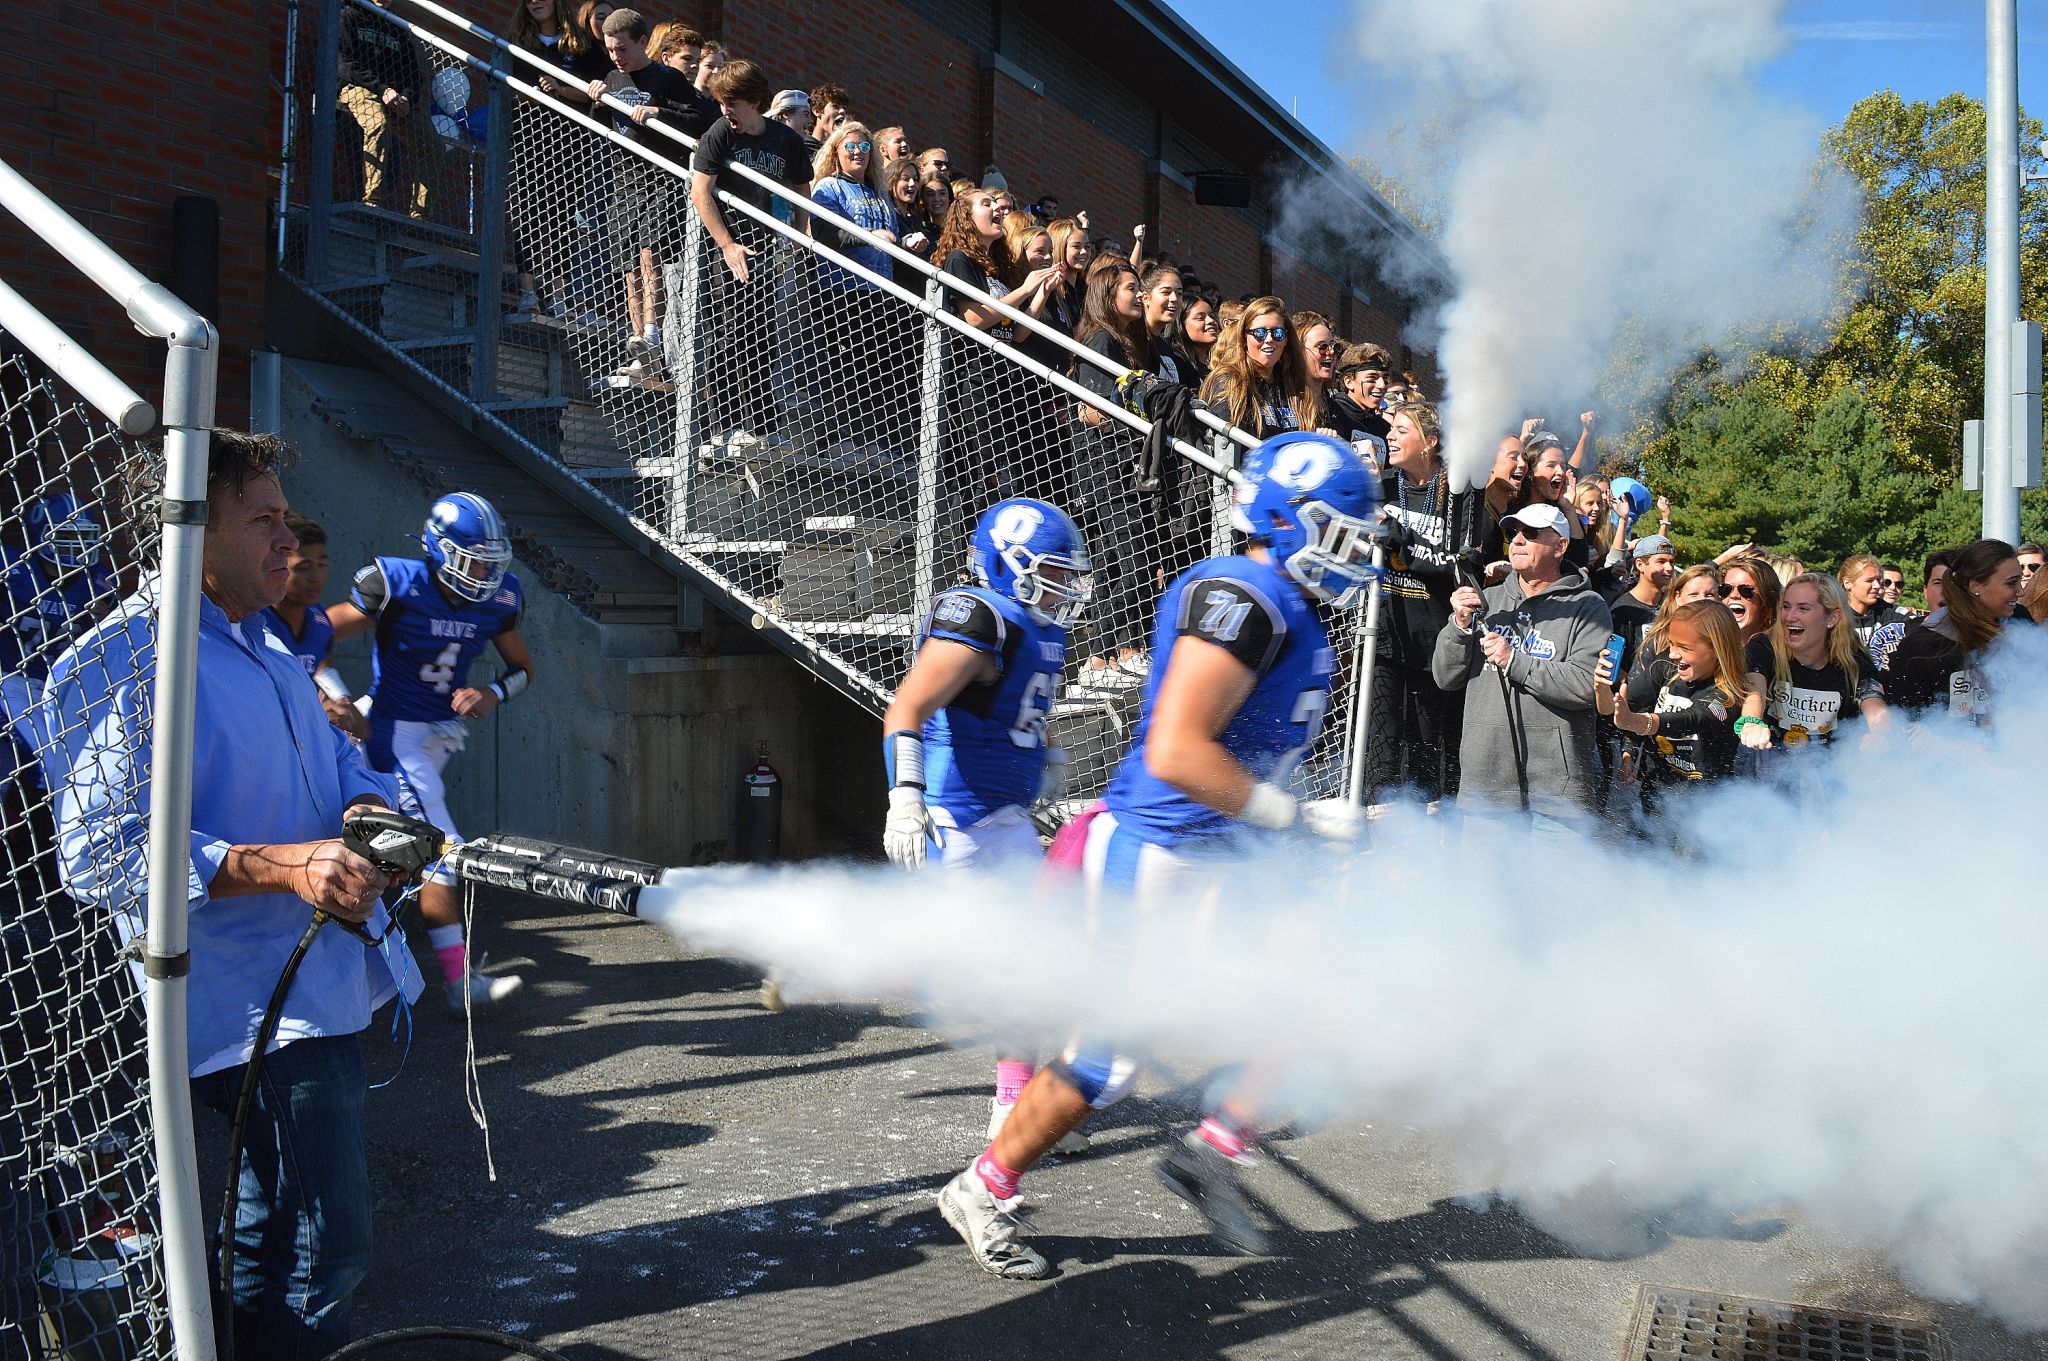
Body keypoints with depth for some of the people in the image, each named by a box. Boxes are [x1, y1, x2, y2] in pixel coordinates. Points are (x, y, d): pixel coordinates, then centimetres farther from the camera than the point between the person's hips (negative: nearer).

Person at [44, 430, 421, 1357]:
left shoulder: (261, 646, 15)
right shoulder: (125, 664, -16)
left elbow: (335, 753, 21)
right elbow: (102, 855, -23)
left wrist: (367, 804, -3)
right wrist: (285, 865, -29)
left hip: (320, 991, 10)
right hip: (261, 1013, -10)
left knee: (276, 1243, 24)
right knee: (320, 1257, -6)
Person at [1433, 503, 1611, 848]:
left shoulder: (1586, 607, 1)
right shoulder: (1488, 601, 14)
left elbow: (1588, 685, -13)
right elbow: (1445, 677, 10)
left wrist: (1514, 662, -13)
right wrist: (1460, 625, -5)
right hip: (1485, 781, 4)